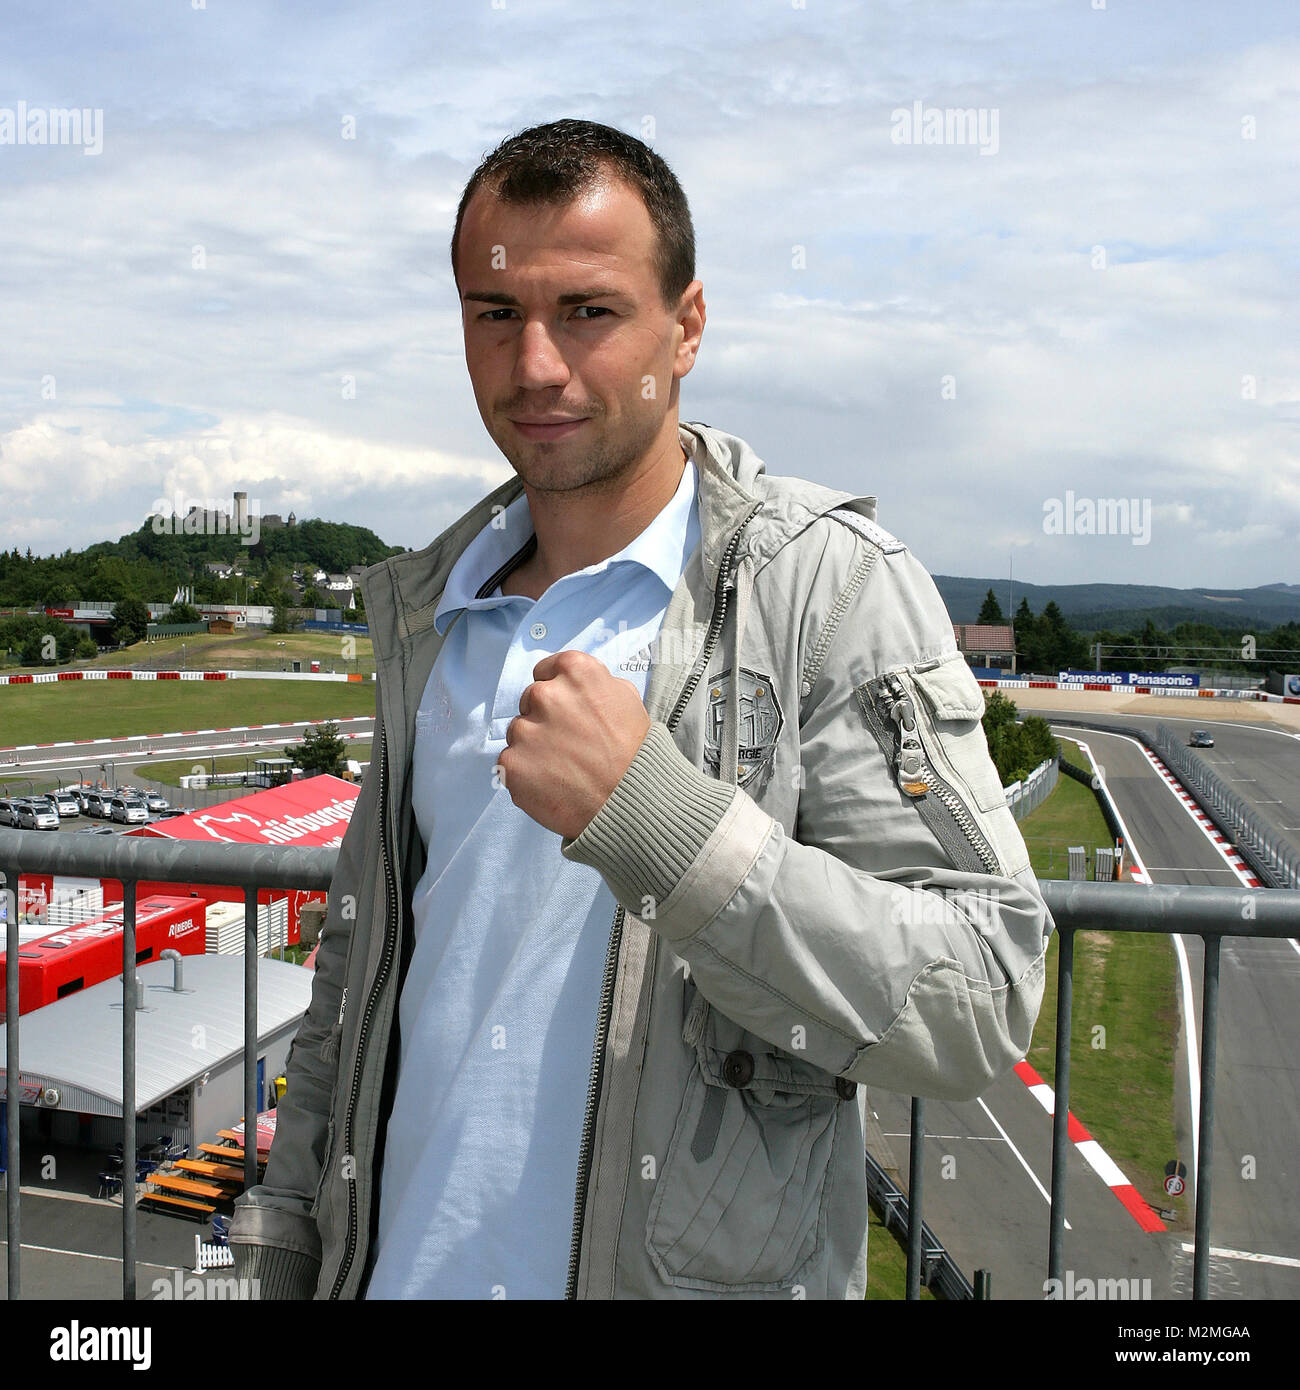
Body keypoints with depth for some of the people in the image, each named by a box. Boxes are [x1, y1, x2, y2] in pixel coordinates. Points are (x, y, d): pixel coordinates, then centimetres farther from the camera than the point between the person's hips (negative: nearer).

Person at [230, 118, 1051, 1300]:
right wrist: (290, 1249, 11)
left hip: (709, 1269, -4)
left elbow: (981, 1006, -21)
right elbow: (361, 952, 11)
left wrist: (651, 815, -30)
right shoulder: (431, 605, 4)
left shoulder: (833, 587, -15)